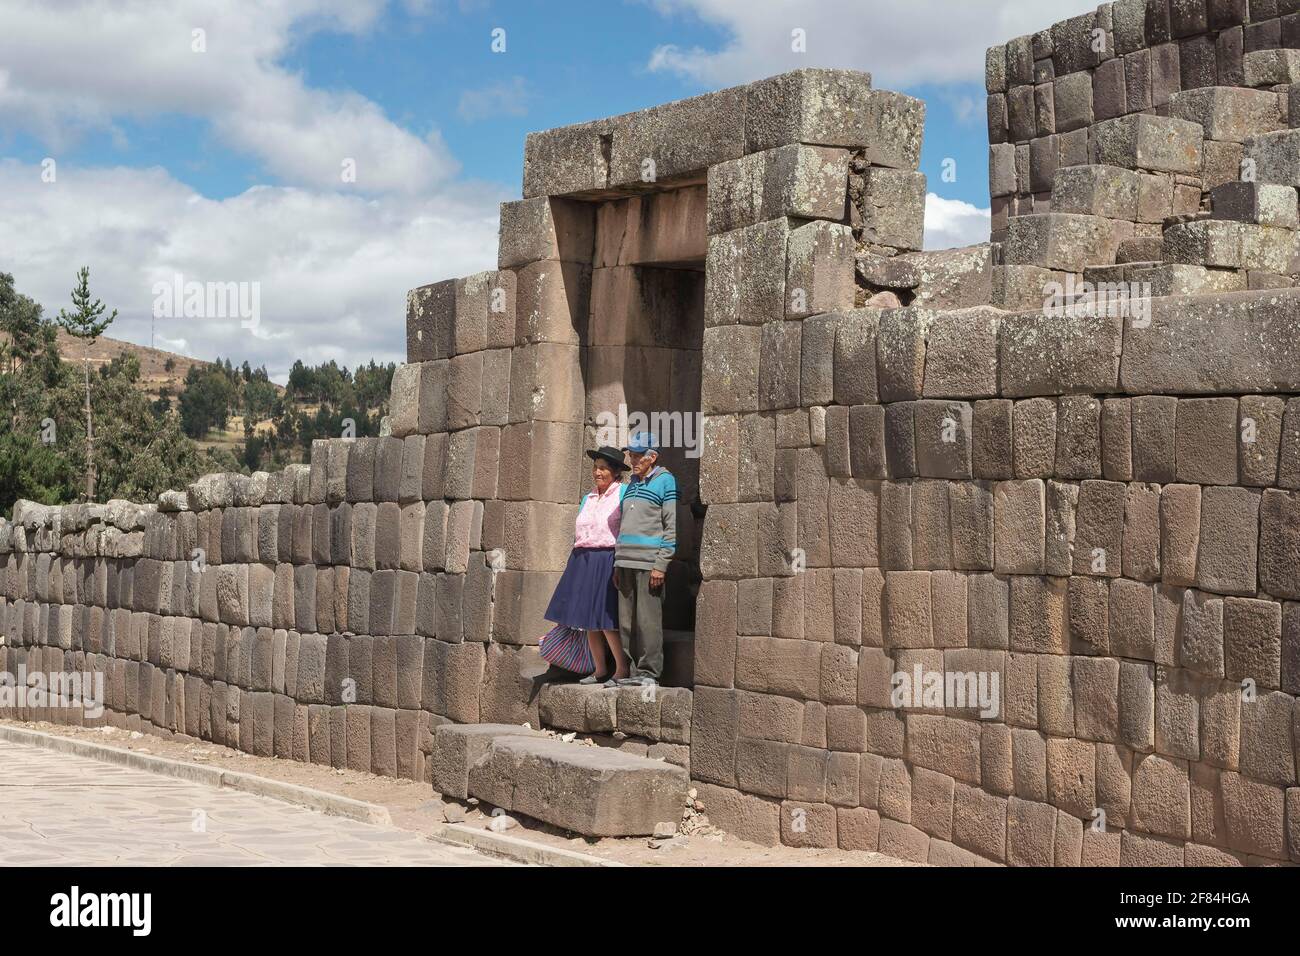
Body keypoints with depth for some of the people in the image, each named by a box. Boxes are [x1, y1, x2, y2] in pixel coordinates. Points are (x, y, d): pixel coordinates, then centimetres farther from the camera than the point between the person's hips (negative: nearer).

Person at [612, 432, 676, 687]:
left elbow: (673, 526, -9)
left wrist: (661, 565, -14)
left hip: (649, 563, -8)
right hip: (627, 563, 8)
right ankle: (634, 670, 12)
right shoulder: (632, 484, 20)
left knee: (648, 619, -8)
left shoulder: (665, 482, -4)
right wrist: (617, 564, 18)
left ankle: (650, 671, -3)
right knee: (626, 620, 7)